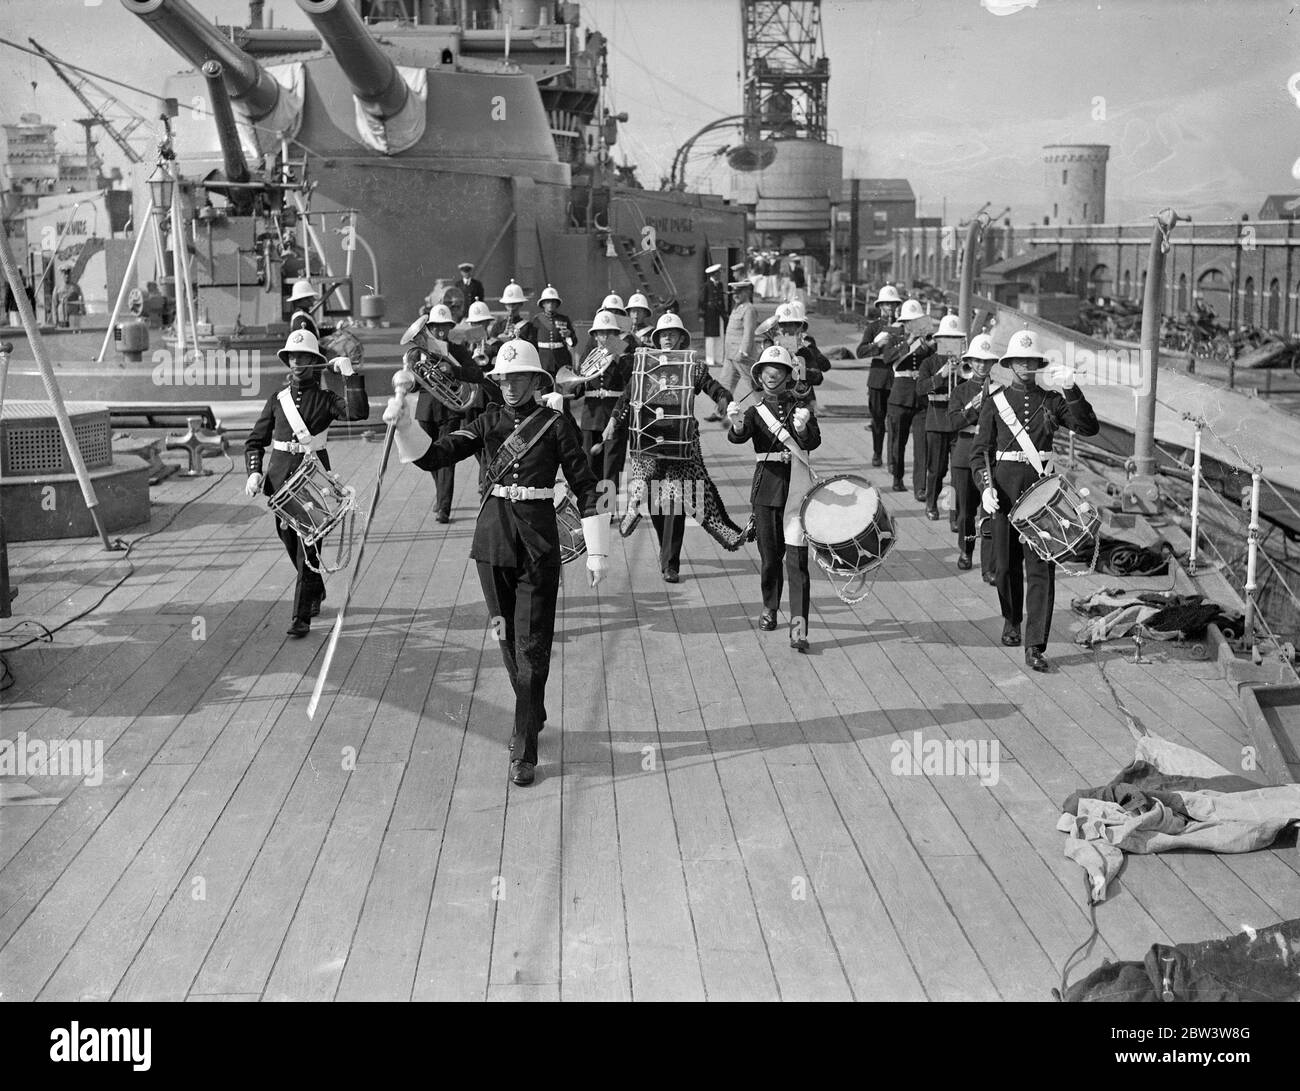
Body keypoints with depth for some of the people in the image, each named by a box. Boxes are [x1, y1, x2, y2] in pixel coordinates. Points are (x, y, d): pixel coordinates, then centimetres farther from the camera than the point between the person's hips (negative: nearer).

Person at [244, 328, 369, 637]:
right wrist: (254, 472, -3)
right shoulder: (277, 400, 10)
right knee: (291, 542, 14)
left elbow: (357, 412, -18)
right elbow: (255, 441, 12)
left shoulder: (325, 399, 2)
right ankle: (316, 591, 40)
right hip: (280, 478, 4)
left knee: (308, 546, -9)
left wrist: (350, 374, -20)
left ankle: (302, 617, -5)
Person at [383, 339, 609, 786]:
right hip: (493, 537, 4)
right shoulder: (490, 421, 7)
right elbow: (434, 455, -1)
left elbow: (584, 485, -1)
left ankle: (524, 751, -2)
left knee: (532, 645, -6)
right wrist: (403, 424, -18)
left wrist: (596, 550, -4)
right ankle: (533, 716, 37)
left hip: (538, 544, -4)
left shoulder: (556, 423, -2)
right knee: (507, 638, 15)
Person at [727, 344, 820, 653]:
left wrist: (802, 428, -34)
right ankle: (769, 608, 33)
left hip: (797, 487, -2)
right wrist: (736, 424, -37)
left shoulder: (801, 407, 4)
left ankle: (799, 626, -15)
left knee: (797, 556, -10)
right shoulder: (755, 411, 7)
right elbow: (738, 437, -14)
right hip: (767, 485, 2)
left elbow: (813, 443, -12)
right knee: (769, 554, 10)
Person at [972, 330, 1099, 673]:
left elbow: (1089, 428, -5)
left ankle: (1035, 647, -8)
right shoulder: (995, 402, 5)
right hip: (1004, 488, 0)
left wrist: (1071, 389, -16)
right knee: (1006, 564, 11)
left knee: (1041, 568, -7)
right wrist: (985, 487, -12)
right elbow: (980, 450, 3)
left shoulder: (1052, 401, 7)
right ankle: (1011, 621, 37)